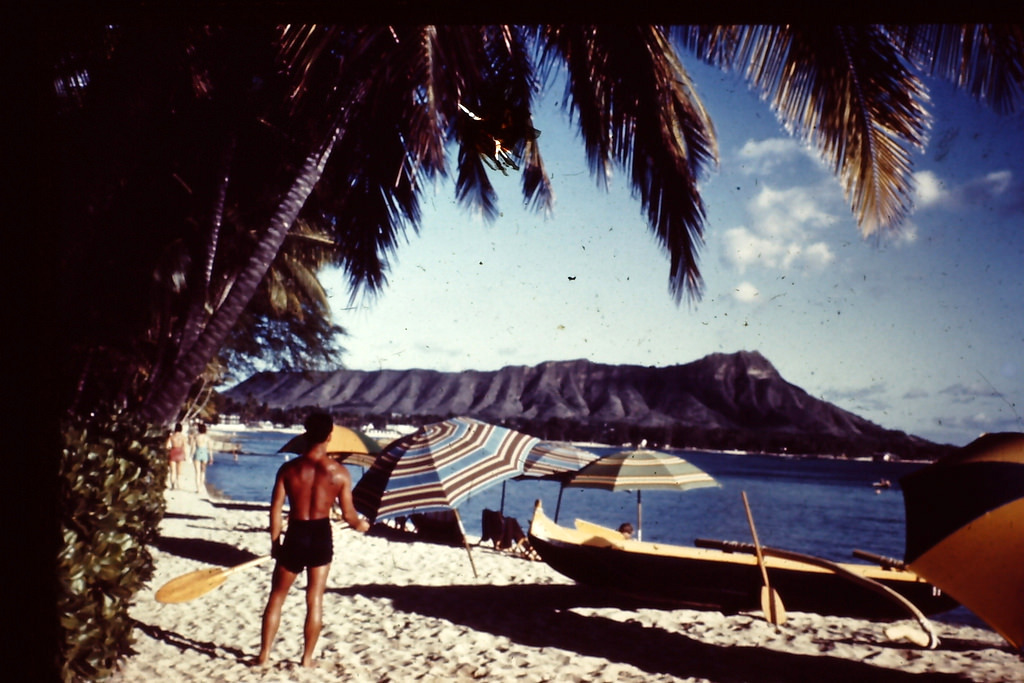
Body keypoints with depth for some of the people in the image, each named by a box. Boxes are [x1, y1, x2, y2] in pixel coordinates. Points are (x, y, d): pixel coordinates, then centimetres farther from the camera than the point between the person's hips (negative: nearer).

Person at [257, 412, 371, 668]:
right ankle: (307, 658, 18)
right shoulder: (339, 472, -9)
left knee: (276, 598, 16)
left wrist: (275, 542, 7)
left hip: (295, 536, 0)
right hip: (321, 536, 0)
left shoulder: (289, 469, -8)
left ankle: (264, 654, 22)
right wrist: (361, 525, 17)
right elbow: (348, 514, -4)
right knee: (315, 601, 12)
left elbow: (276, 509, -5)